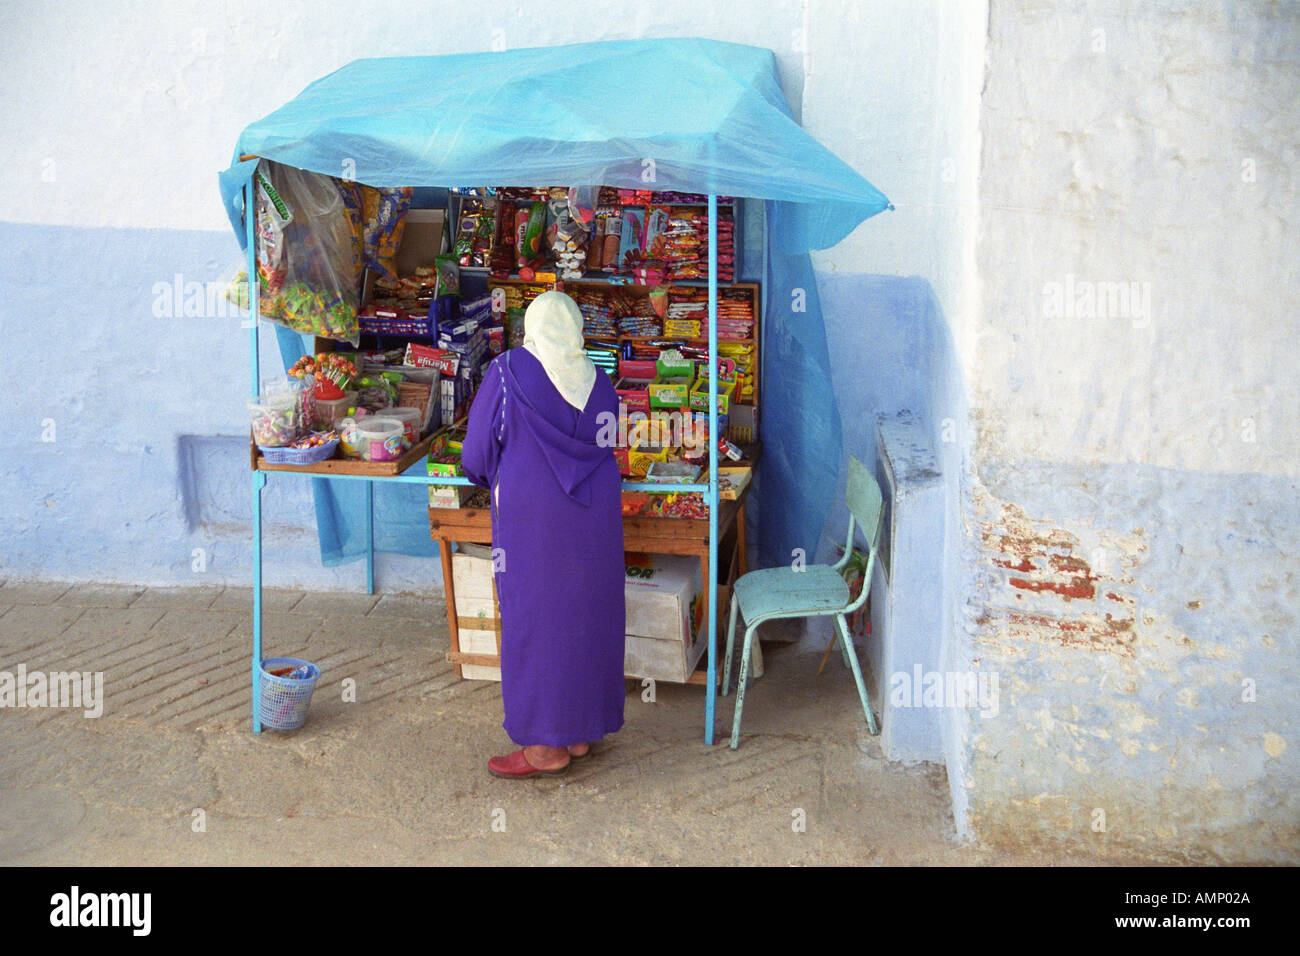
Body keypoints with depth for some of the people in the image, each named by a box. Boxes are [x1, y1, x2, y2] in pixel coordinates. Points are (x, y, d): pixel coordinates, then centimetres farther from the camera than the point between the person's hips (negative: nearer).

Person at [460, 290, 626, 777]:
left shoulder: (508, 370, -7)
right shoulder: (598, 381, 4)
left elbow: (478, 449, -3)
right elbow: (604, 447, 11)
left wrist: (490, 477, 18)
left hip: (531, 516, -5)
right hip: (594, 517, 5)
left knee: (533, 617, 3)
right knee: (587, 615, 13)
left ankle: (546, 746, 8)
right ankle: (581, 731, 23)